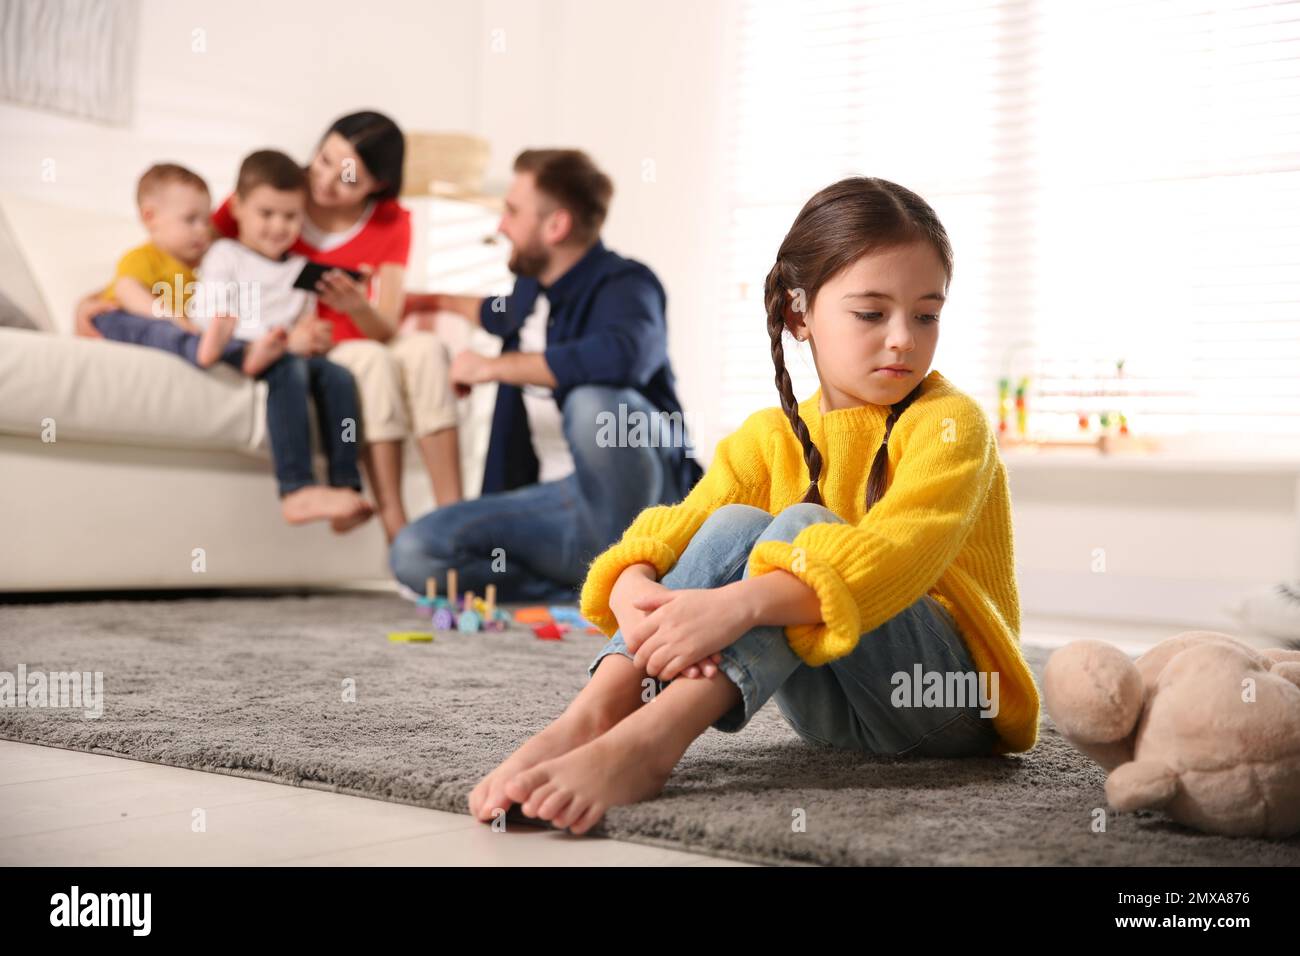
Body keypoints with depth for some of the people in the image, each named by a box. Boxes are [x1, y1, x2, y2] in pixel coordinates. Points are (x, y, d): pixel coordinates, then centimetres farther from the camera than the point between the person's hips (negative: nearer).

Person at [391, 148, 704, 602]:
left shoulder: (622, 283, -13)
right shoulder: (531, 287, 12)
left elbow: (623, 354, -37)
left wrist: (491, 367, -26)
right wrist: (442, 301, 54)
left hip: (636, 500, -7)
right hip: (557, 505, 7)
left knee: (592, 402, -38)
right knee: (414, 554, -12)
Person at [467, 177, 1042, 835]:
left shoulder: (949, 424, -10)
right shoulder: (770, 437, 6)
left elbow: (891, 557, -29)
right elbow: (674, 530, -8)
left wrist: (737, 604, -44)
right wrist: (634, 590, -34)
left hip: (952, 701, -4)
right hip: (828, 713, 4)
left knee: (802, 527, -28)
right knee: (735, 525, -19)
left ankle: (645, 744, -48)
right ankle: (587, 720, -36)